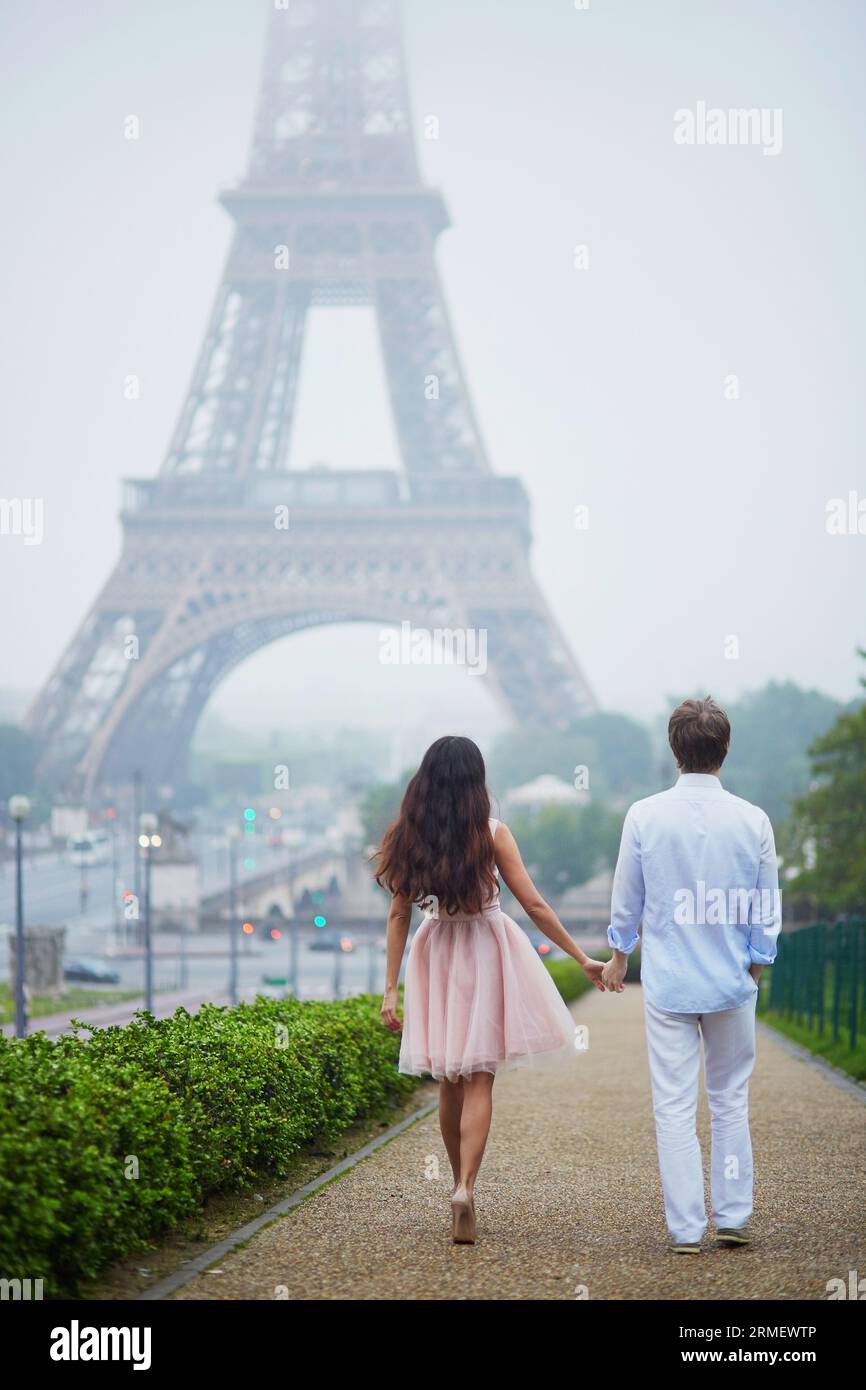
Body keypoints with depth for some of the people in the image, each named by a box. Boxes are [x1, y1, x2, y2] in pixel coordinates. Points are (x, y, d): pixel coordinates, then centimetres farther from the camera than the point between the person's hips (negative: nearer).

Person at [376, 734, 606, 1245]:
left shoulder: (412, 837, -2)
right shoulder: (492, 834, -9)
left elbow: (399, 914, -2)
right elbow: (534, 906, -9)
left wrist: (391, 988, 2)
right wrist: (583, 959, -2)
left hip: (436, 953, 3)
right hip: (487, 952, -3)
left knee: (450, 1079, 15)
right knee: (479, 1079, -2)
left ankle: (462, 1184, 25)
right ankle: (465, 1189, -18)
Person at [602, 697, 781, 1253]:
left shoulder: (645, 817, -8)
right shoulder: (753, 821, -7)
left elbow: (626, 899, 3)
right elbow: (767, 912, 2)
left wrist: (620, 956, 21)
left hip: (668, 983, -1)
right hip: (732, 981, 1)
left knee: (675, 1107, 3)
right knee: (731, 1102, 14)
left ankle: (687, 1229, 5)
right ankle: (733, 1217, 19)